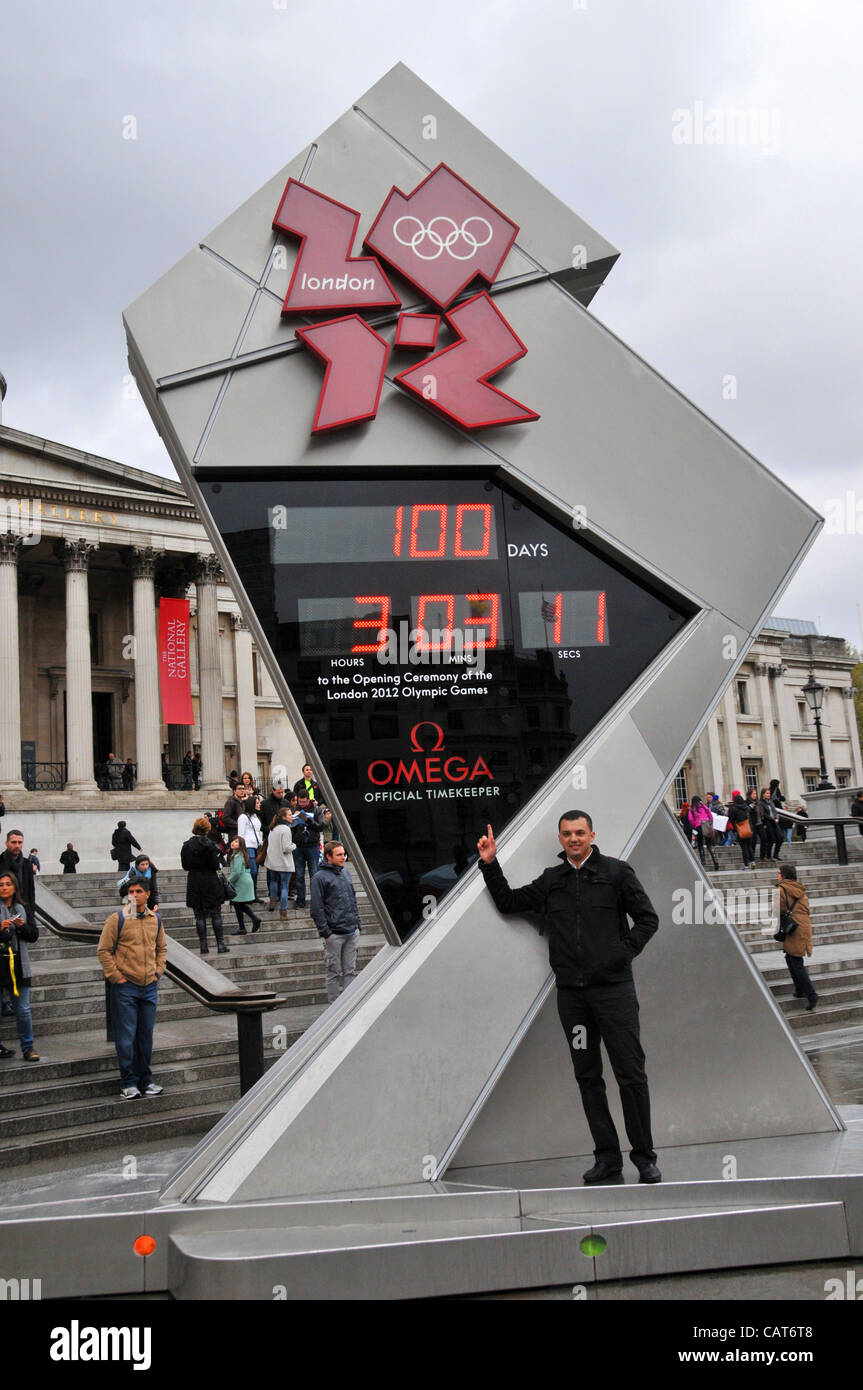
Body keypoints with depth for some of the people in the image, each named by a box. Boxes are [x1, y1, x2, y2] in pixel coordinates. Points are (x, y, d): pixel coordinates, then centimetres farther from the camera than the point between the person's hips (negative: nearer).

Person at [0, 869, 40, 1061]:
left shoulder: (23, 908, 11)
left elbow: (34, 936, 9)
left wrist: (22, 926, -8)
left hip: (18, 964, 3)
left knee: (23, 1010, 3)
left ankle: (28, 1047, 11)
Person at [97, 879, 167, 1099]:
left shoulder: (155, 919, 8)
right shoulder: (117, 919, -6)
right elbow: (103, 950, -5)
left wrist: (158, 972, 9)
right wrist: (116, 977, -9)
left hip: (149, 987, 4)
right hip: (125, 987, -4)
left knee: (146, 1035, 11)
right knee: (126, 1036, -2)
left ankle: (145, 1080, 21)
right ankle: (129, 1083, 8)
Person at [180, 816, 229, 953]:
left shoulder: (187, 846, -1)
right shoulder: (209, 844, -11)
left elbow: (185, 866, 4)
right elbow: (215, 865, -11)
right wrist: (218, 857, 7)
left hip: (194, 884, 3)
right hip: (211, 883, -2)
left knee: (199, 916, 7)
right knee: (216, 914, 6)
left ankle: (204, 947, 6)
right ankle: (220, 944, 6)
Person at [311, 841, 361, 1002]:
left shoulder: (346, 872, 13)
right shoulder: (320, 877, -8)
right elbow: (317, 909, -11)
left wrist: (357, 924, 15)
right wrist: (325, 933, -14)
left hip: (352, 932, 6)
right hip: (334, 934, -6)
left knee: (350, 971, 9)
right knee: (334, 973, 2)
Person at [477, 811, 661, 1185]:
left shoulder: (616, 872, 4)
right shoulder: (551, 881, 13)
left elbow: (647, 918, 4)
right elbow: (508, 902, 19)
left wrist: (623, 952, -8)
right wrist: (490, 864, 8)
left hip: (613, 986, -4)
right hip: (571, 990, 4)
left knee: (630, 1073, -3)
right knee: (588, 1076, 6)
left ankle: (644, 1157, 7)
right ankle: (607, 1159, 13)